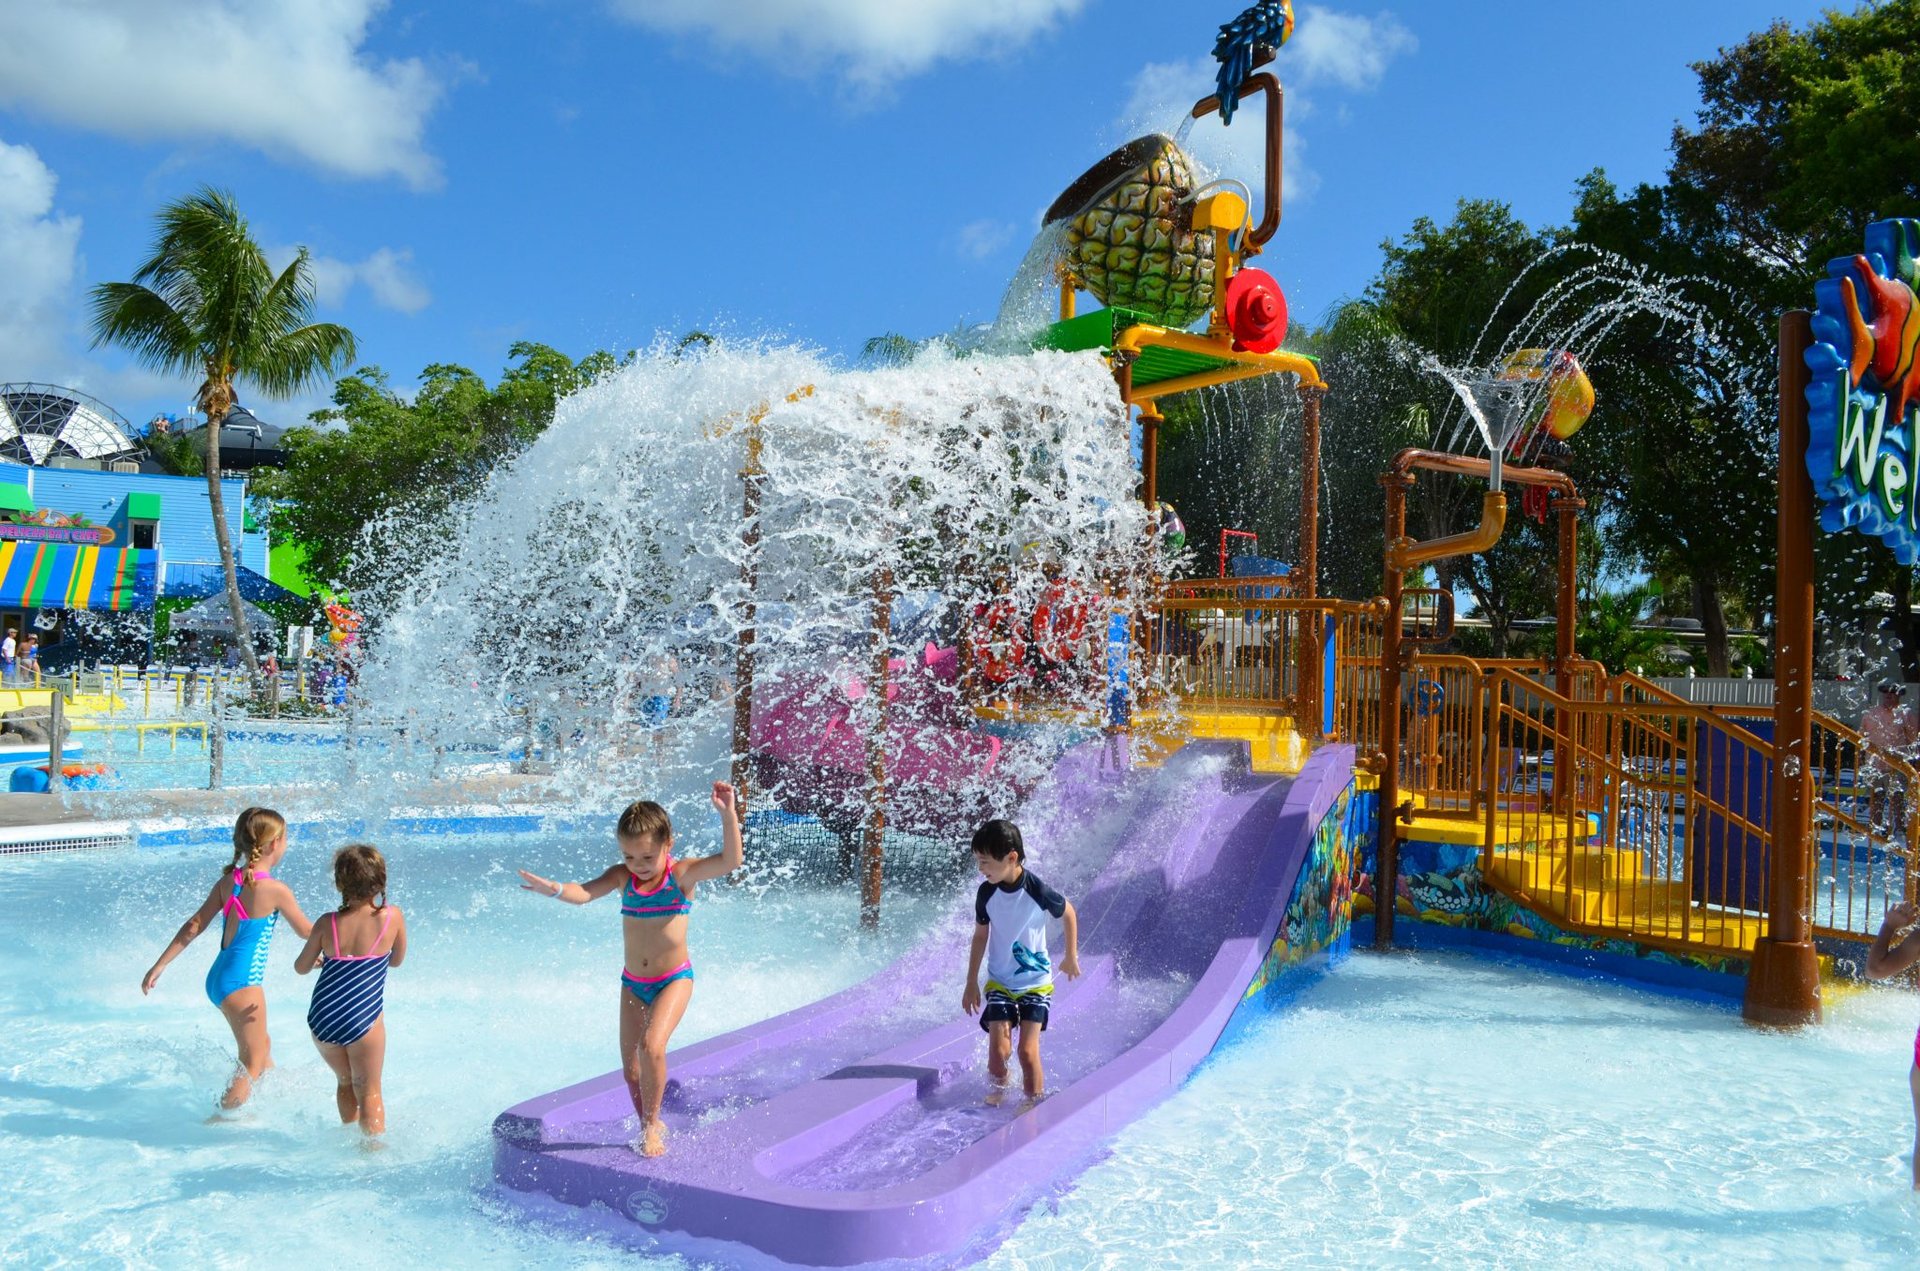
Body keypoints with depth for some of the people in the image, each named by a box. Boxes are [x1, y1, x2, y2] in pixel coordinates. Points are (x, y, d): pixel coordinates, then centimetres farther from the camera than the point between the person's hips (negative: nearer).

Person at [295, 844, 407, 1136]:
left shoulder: (327, 923, -5)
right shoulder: (392, 917, -8)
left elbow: (301, 967, 10)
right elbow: (397, 960, 8)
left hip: (322, 1020, 3)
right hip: (364, 1020, -3)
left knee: (345, 1082, 26)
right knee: (369, 1091, 12)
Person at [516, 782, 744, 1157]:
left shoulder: (682, 874, -14)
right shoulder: (622, 877, -6)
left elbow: (731, 861, -28)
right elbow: (584, 893, -22)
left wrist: (728, 814, -39)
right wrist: (555, 889, -44)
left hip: (674, 978, -5)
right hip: (633, 982, 5)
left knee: (652, 1046, -24)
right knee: (630, 1065, 11)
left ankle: (651, 1125, -3)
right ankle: (649, 1127, 34)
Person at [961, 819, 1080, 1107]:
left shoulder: (1038, 891, -22)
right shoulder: (986, 893, -11)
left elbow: (1068, 914, -2)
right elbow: (980, 937, 4)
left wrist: (1071, 957, 10)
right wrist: (971, 983, 7)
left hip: (1036, 982, -3)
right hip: (999, 981, 3)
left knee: (1027, 1050, -8)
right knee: (998, 1048, -8)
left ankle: (1035, 1108, 7)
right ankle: (993, 1105, 11)